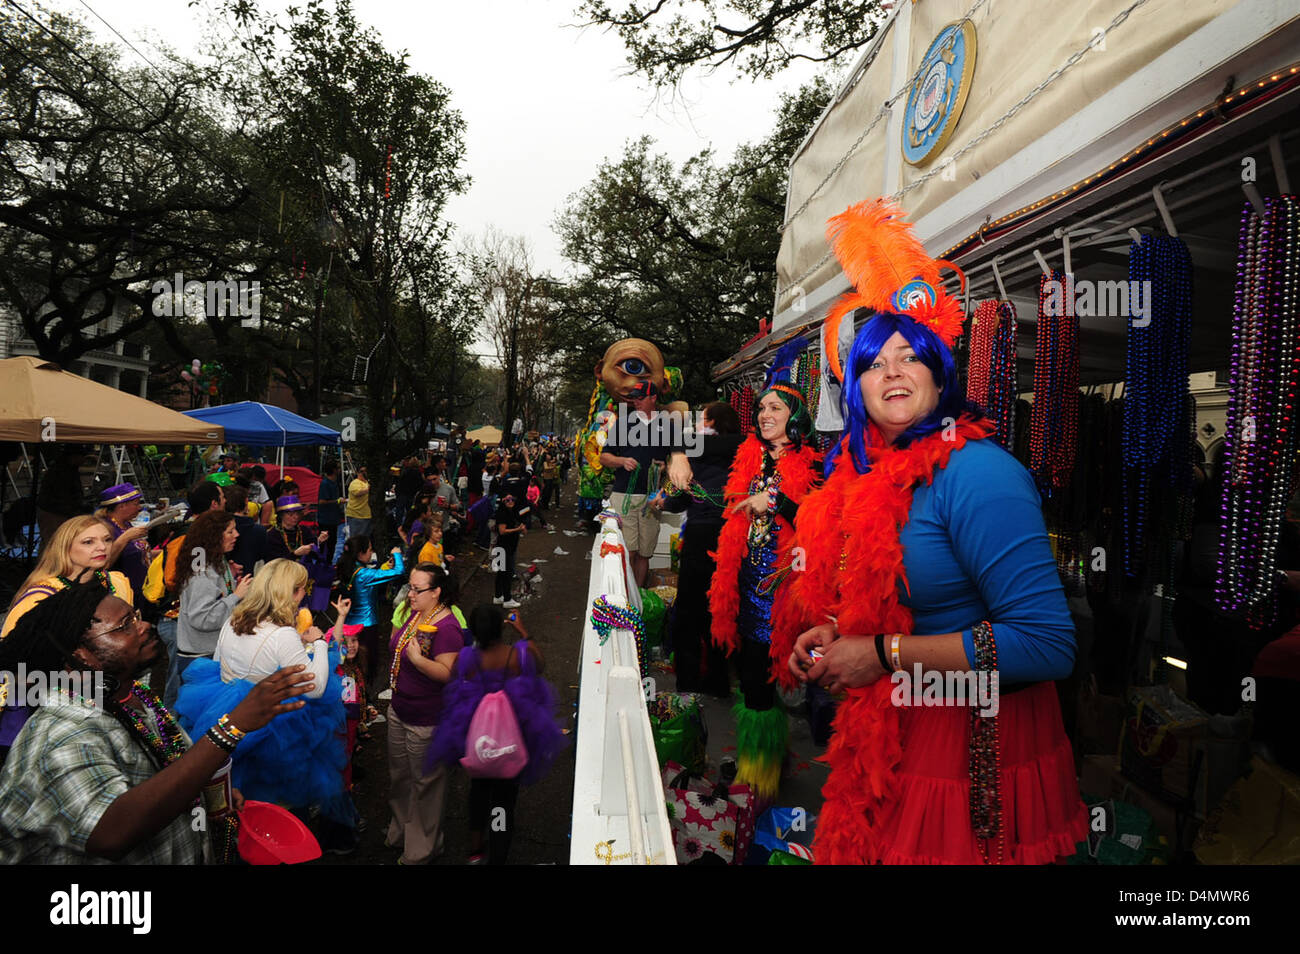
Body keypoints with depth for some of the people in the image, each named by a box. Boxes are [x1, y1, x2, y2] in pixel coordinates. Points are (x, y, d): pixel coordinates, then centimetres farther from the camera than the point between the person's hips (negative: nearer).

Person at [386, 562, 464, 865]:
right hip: (399, 711, 9)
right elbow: (396, 644, 19)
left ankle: (422, 848, 28)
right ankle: (400, 831, 47)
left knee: (424, 784, 9)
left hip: (427, 721, -9)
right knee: (399, 776, 25)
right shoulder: (415, 614, 2)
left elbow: (448, 673, -30)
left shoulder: (447, 628, -26)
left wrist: (418, 659, -37)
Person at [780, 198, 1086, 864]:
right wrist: (832, 634, -3)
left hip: (974, 748, -7)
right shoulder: (867, 474, 4)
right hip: (891, 739, 7)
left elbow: (1049, 643, -27)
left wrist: (885, 653, -24)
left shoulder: (974, 473, -21)